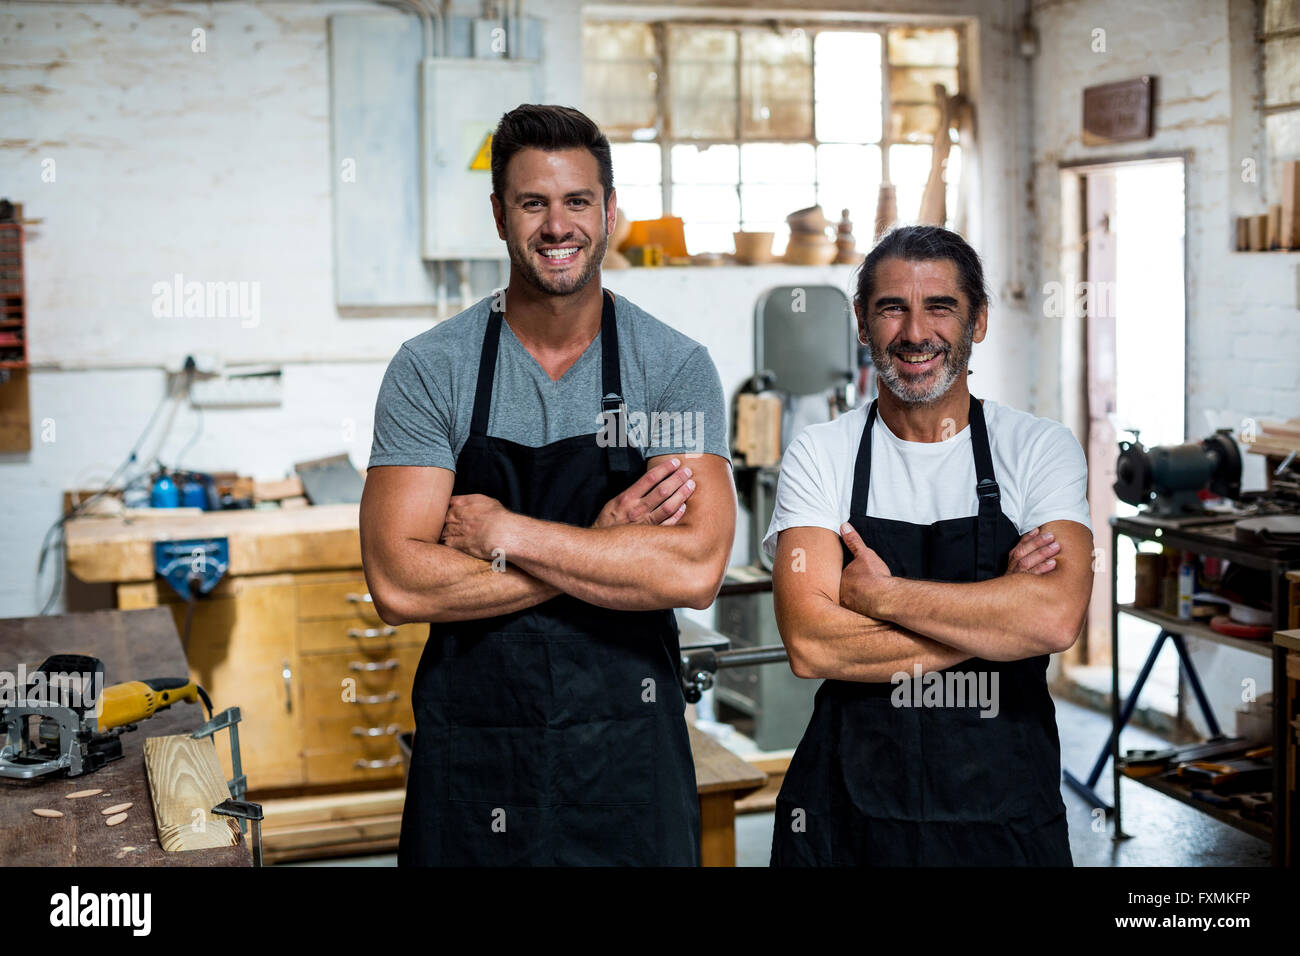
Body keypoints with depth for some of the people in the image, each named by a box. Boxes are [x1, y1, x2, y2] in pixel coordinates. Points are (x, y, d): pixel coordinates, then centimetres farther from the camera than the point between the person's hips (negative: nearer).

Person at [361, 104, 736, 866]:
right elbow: (398, 585, -14)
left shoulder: (677, 368, -3)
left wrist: (503, 533, -17)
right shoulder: (430, 371, -4)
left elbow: (695, 570, -16)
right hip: (472, 753, 0)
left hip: (631, 754, 0)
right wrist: (604, 541, -15)